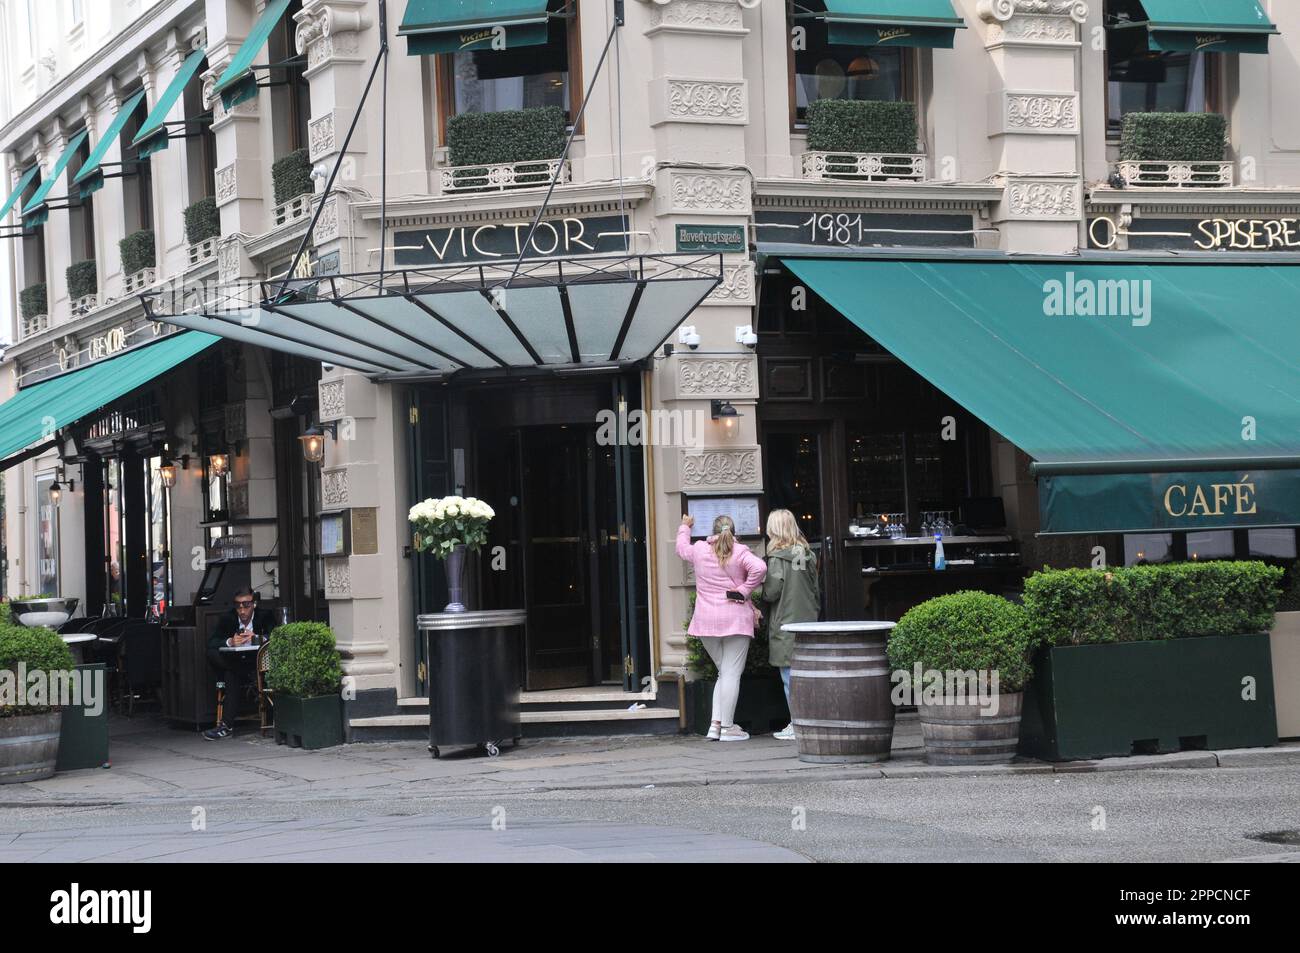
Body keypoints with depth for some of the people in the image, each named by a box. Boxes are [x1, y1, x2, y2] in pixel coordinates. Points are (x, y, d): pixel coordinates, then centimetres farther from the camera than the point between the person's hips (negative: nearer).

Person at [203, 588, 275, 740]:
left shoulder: (264, 617, -2)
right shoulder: (227, 619, 3)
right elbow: (210, 642, -10)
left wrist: (257, 638, -34)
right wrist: (230, 642, -29)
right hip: (234, 663, 3)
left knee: (232, 675, -33)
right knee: (212, 654, -24)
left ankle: (226, 725, -29)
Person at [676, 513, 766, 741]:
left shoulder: (699, 550, 7)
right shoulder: (740, 552, -5)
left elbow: (682, 548, 29)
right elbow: (759, 568, -23)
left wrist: (684, 527, 48)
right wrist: (744, 590, -11)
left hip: (706, 621, 5)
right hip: (735, 620, -5)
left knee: (724, 673, 16)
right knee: (731, 674, -3)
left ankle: (715, 724, 8)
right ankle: (727, 727, -4)